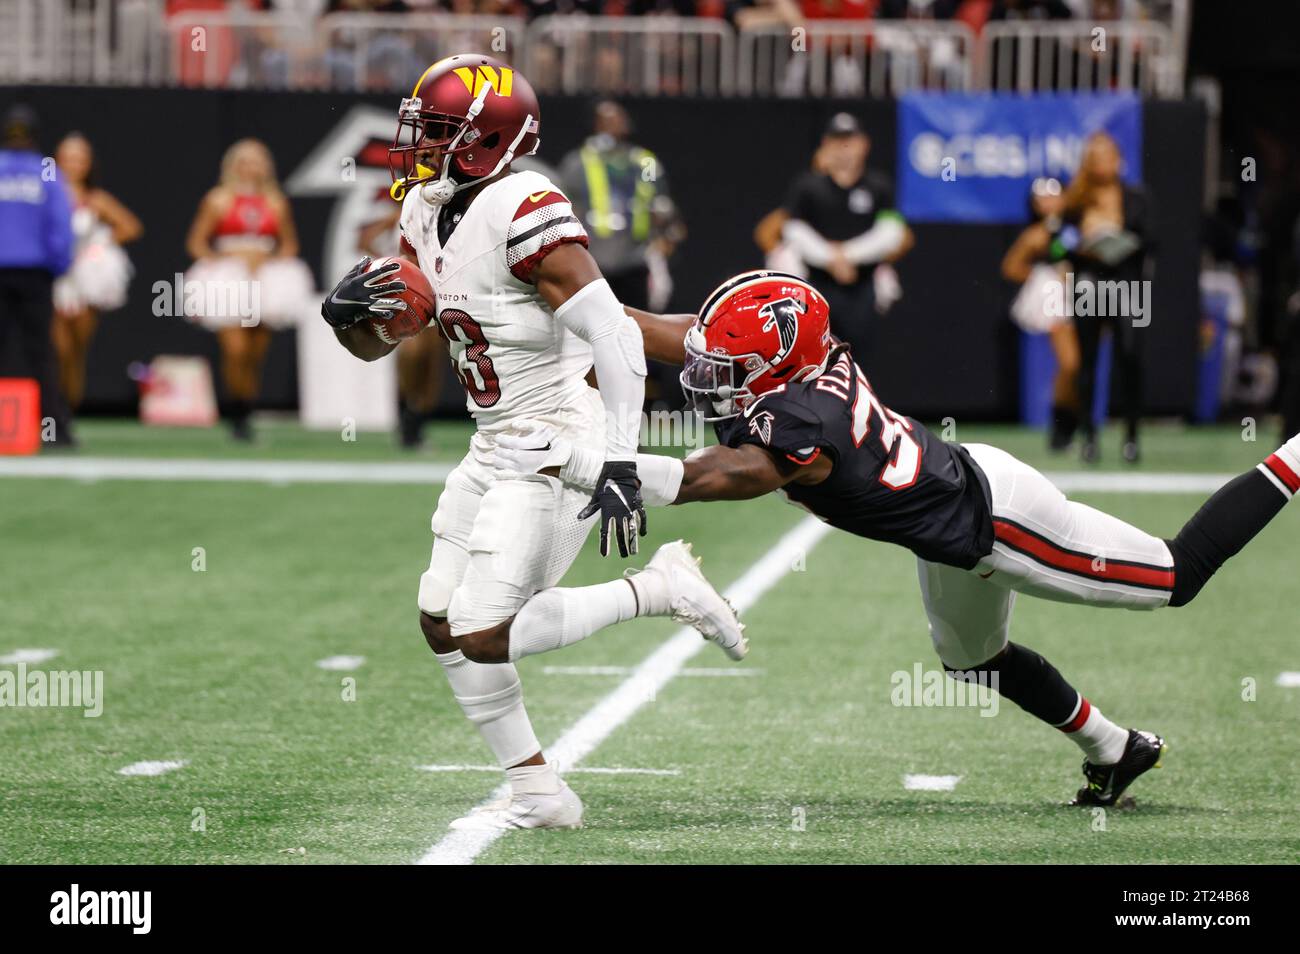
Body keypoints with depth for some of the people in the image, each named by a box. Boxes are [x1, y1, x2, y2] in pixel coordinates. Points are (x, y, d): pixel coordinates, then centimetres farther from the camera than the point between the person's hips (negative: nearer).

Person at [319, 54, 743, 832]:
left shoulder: (523, 214, -22)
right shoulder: (427, 215, 6)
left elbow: (615, 337, -26)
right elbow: (376, 343, 13)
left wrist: (619, 462, -31)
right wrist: (344, 312, -11)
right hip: (497, 447, 9)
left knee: (483, 636, -12)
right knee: (443, 625, 7)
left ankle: (660, 591, 3)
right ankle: (539, 795, 16)